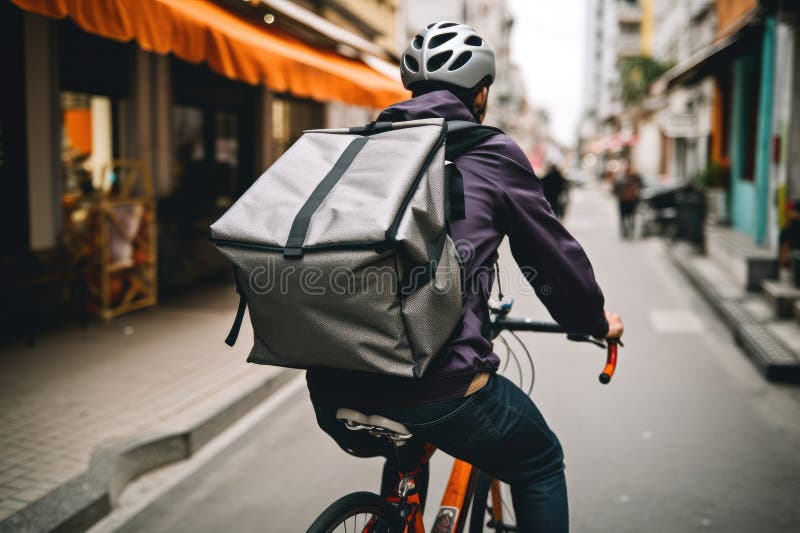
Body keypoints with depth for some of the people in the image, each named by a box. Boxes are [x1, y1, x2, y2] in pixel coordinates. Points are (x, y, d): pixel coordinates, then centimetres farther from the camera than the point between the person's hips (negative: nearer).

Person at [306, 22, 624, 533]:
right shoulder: (491, 153, 3)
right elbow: (553, 251, 9)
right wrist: (595, 320, 29)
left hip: (334, 390, 6)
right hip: (440, 385, -5)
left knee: (406, 454, 38)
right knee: (540, 464, 23)